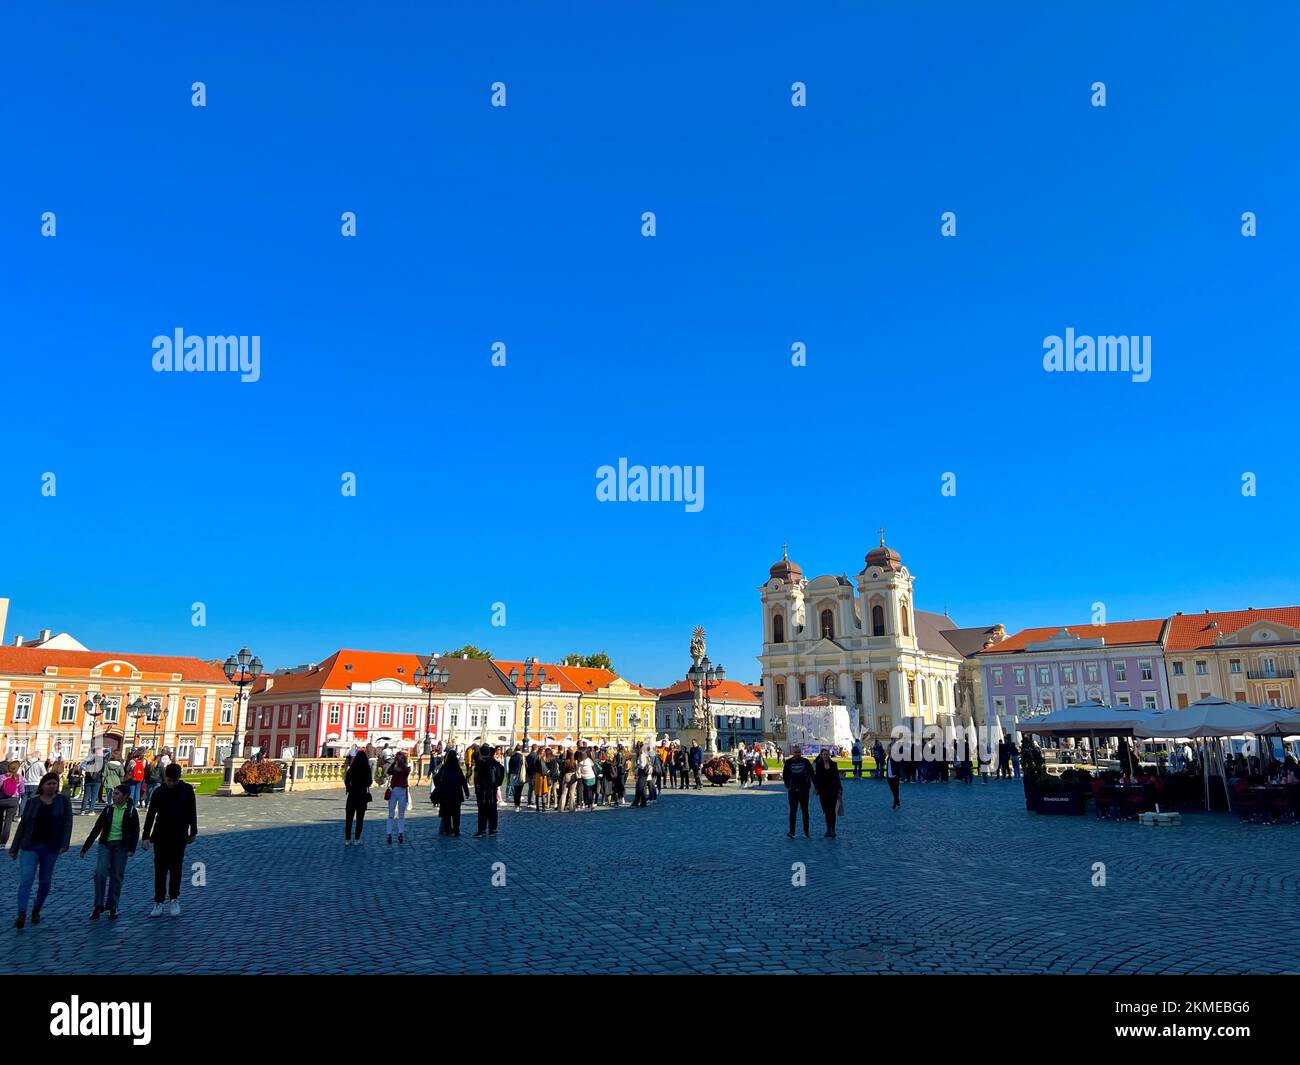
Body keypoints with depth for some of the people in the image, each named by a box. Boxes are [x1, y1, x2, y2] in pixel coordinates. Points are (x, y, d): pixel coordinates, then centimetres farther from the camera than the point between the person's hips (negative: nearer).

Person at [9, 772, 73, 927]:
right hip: (30, 847, 0)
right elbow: (22, 825, 9)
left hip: (51, 848, 0)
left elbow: (67, 823, -4)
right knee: (26, 880, -11)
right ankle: (21, 914, -14)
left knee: (45, 881, 8)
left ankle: (36, 911, 23)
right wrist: (14, 848, 8)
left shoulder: (63, 801, 2)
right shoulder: (32, 802, 4)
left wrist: (64, 845, -14)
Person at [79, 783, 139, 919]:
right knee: (100, 873, -13)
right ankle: (98, 906, -1)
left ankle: (112, 908, 11)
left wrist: (131, 849, -11)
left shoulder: (131, 811, -3)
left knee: (116, 876, 1)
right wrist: (85, 847, 6)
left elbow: (135, 831, -2)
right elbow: (96, 829, 8)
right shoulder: (108, 809, 4)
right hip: (105, 844, 2)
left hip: (121, 846, -2)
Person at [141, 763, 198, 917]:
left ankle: (174, 900, 17)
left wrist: (193, 832, 7)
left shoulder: (187, 790, -3)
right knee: (160, 869, 3)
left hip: (179, 836, 0)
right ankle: (158, 902, 12)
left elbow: (192, 812, 5)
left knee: (176, 868, 6)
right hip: (161, 836, 0)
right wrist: (146, 836, -6)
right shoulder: (159, 792, -4)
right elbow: (150, 815, -1)